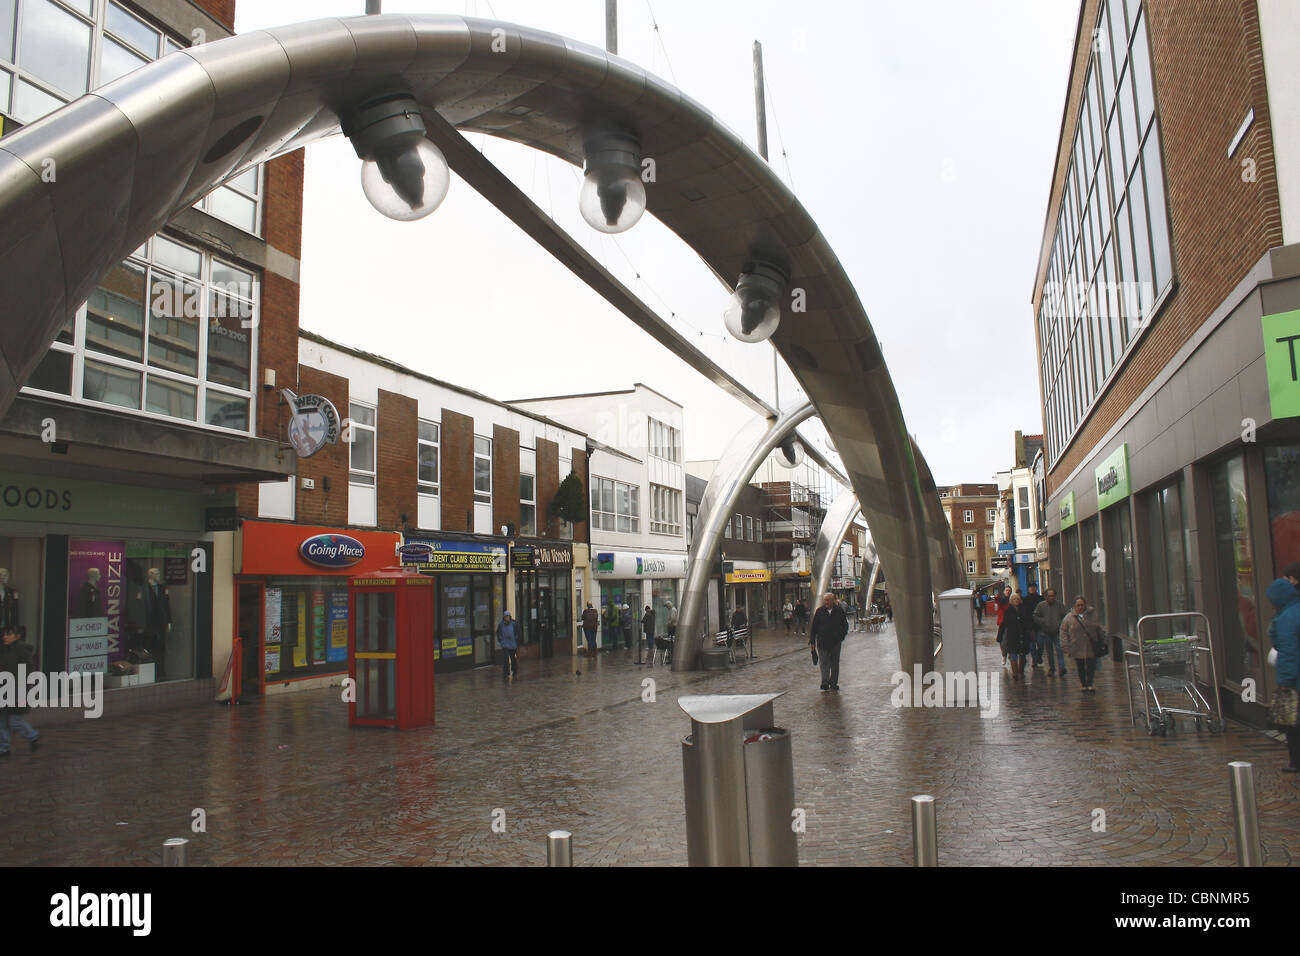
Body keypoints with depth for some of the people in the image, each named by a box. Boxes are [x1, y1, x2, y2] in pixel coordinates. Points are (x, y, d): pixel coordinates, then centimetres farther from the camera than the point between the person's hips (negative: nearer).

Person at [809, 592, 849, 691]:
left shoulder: (839, 611, 0)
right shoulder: (819, 611, 0)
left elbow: (845, 625, 9)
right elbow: (814, 627, 3)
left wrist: (841, 636, -4)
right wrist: (812, 641, -1)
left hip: (835, 642, 1)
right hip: (822, 641, -1)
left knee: (835, 663, 10)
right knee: (824, 663, -6)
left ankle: (833, 684, 19)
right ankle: (825, 682, -10)